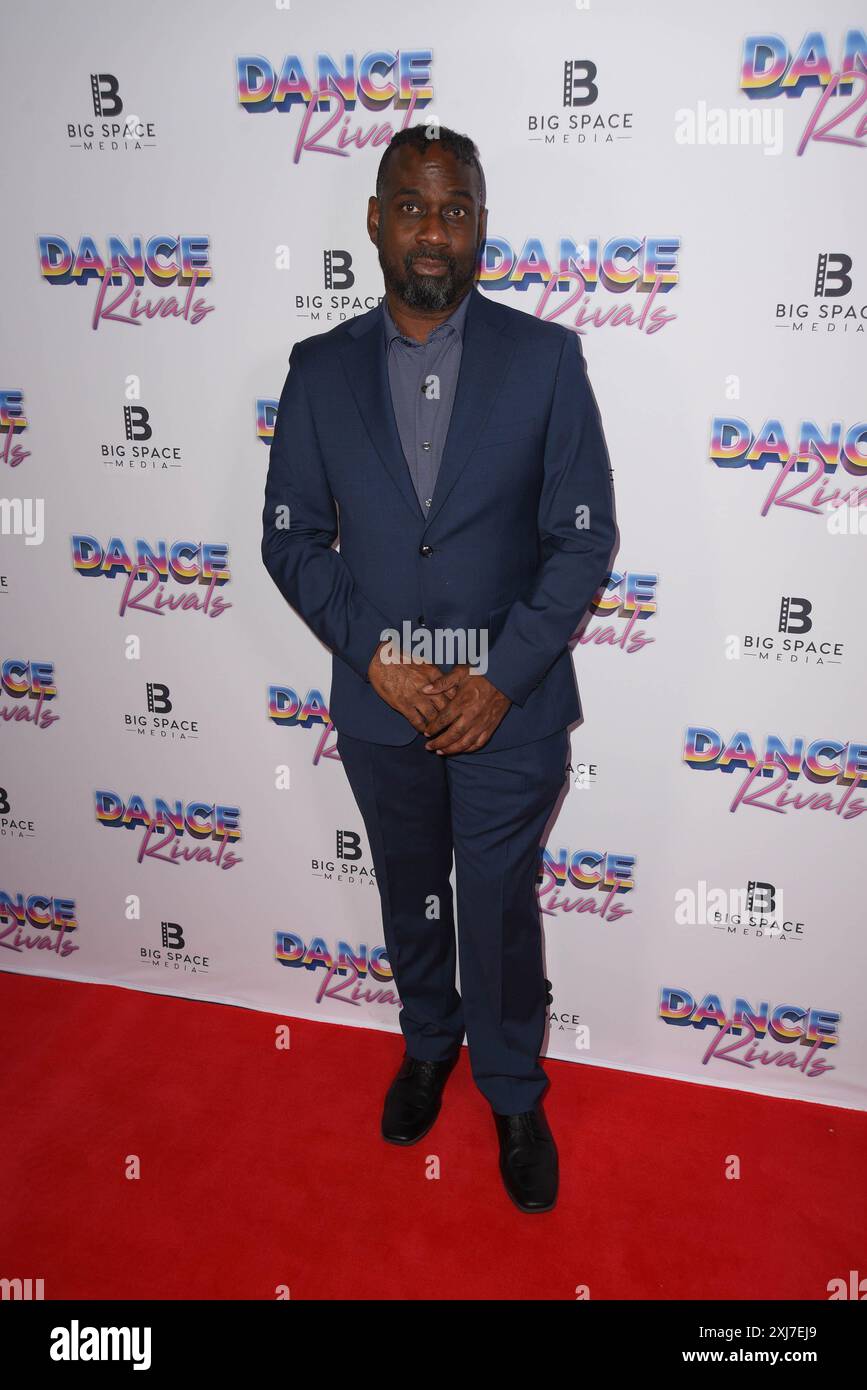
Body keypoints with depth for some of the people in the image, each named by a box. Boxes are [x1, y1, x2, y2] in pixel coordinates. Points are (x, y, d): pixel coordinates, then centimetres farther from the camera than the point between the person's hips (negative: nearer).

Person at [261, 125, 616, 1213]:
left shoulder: (545, 358, -7)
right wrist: (374, 654, -11)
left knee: (500, 913, 9)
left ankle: (513, 1096, 35)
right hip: (380, 703, 3)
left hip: (509, 704, -2)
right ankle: (428, 1041, 49)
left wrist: (500, 680, -14)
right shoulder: (320, 369, -1)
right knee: (409, 895, 21)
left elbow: (583, 538, -7)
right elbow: (292, 538, 1)